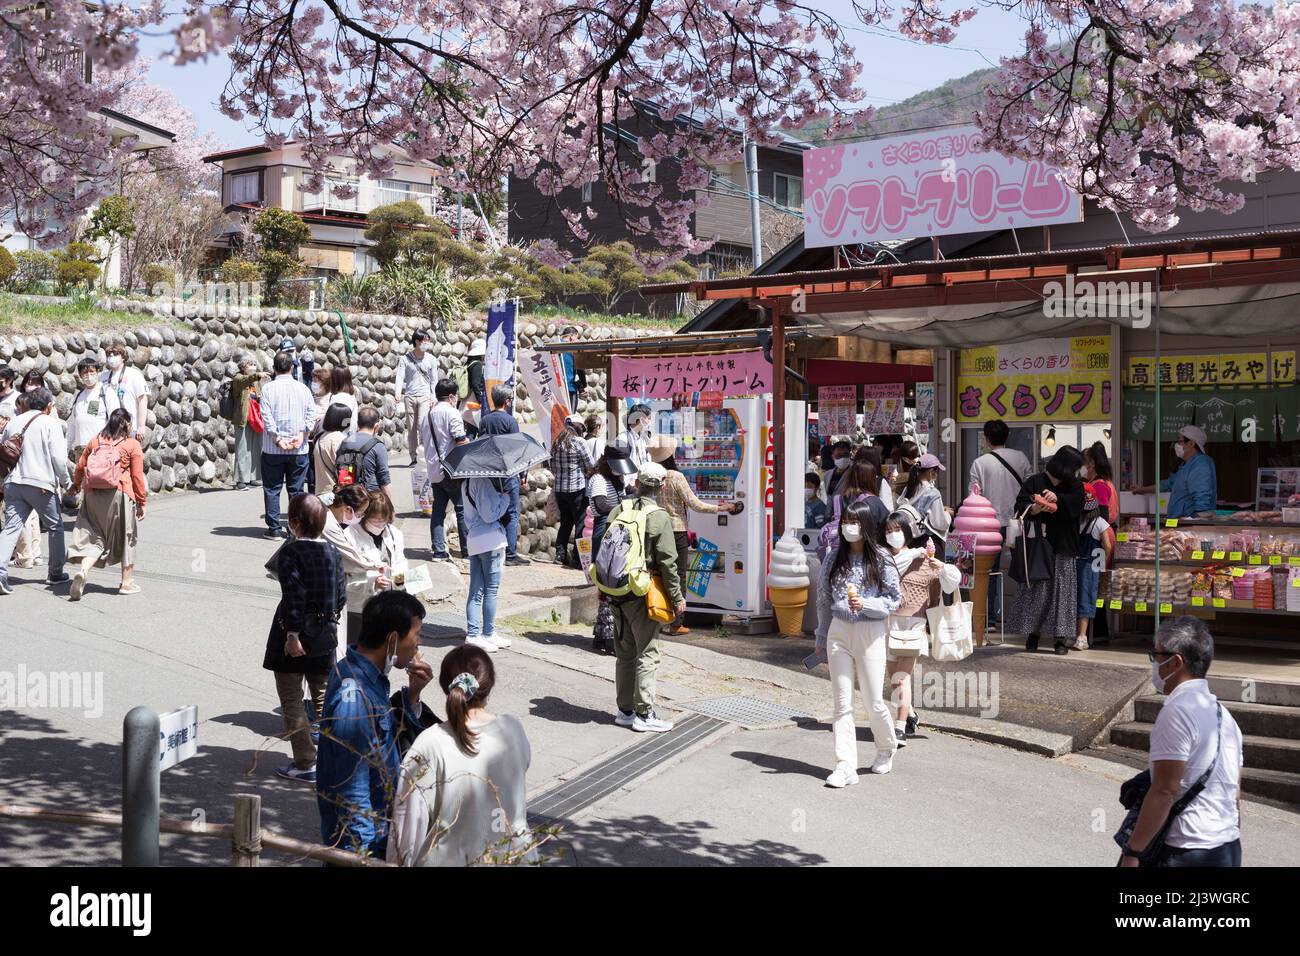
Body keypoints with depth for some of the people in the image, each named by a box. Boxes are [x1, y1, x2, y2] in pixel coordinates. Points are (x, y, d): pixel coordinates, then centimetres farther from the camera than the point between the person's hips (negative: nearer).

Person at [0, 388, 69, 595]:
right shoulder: (51, 423, -4)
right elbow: (58, 458, -10)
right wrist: (65, 482, 3)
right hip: (41, 484, -4)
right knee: (55, 526, 14)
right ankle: (56, 573, 21)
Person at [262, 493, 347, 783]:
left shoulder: (291, 551, -14)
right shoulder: (333, 552, 2)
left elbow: (294, 595, -20)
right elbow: (341, 596, 4)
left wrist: (293, 634, -18)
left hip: (297, 634, -5)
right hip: (326, 634, 6)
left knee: (291, 699, 5)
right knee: (324, 698, 15)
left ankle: (306, 764, 4)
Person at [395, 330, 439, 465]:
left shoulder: (431, 359, 7)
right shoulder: (405, 359, 4)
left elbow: (434, 380, 9)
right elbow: (400, 376, -1)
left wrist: (433, 397, -1)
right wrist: (398, 393, -16)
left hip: (425, 396, -1)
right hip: (409, 397, 1)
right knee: (411, 428, 3)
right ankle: (414, 457, 8)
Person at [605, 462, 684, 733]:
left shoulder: (618, 510, 4)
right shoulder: (659, 517, -12)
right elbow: (667, 563, -13)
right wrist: (677, 597, -5)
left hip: (617, 593, 6)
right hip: (643, 594, -6)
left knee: (624, 653, 14)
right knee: (647, 654, 1)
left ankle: (625, 710, 21)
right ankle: (644, 714, 2)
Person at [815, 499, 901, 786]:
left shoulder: (880, 561, -4)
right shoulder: (833, 559, 6)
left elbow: (894, 599, -2)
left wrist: (865, 604, -18)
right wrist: (821, 638, 16)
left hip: (870, 633, -3)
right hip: (839, 631, 3)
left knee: (873, 701, 3)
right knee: (842, 703, 1)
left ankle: (886, 749, 32)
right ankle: (845, 767, 2)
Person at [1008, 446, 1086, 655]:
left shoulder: (1074, 486, 12)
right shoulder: (1034, 482, 4)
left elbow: (1076, 502, -7)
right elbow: (1020, 505, -5)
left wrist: (1057, 498, -25)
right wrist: (1032, 509, -27)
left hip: (1063, 547, 2)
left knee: (1062, 589, -2)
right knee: (1035, 588, 0)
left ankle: (1062, 637, -1)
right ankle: (1032, 632, 8)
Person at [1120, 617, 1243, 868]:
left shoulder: (1176, 712, -16)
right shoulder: (1223, 713, 12)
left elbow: (1164, 791, -20)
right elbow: (1236, 793, 17)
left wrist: (1132, 852, -16)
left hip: (1186, 852, -8)